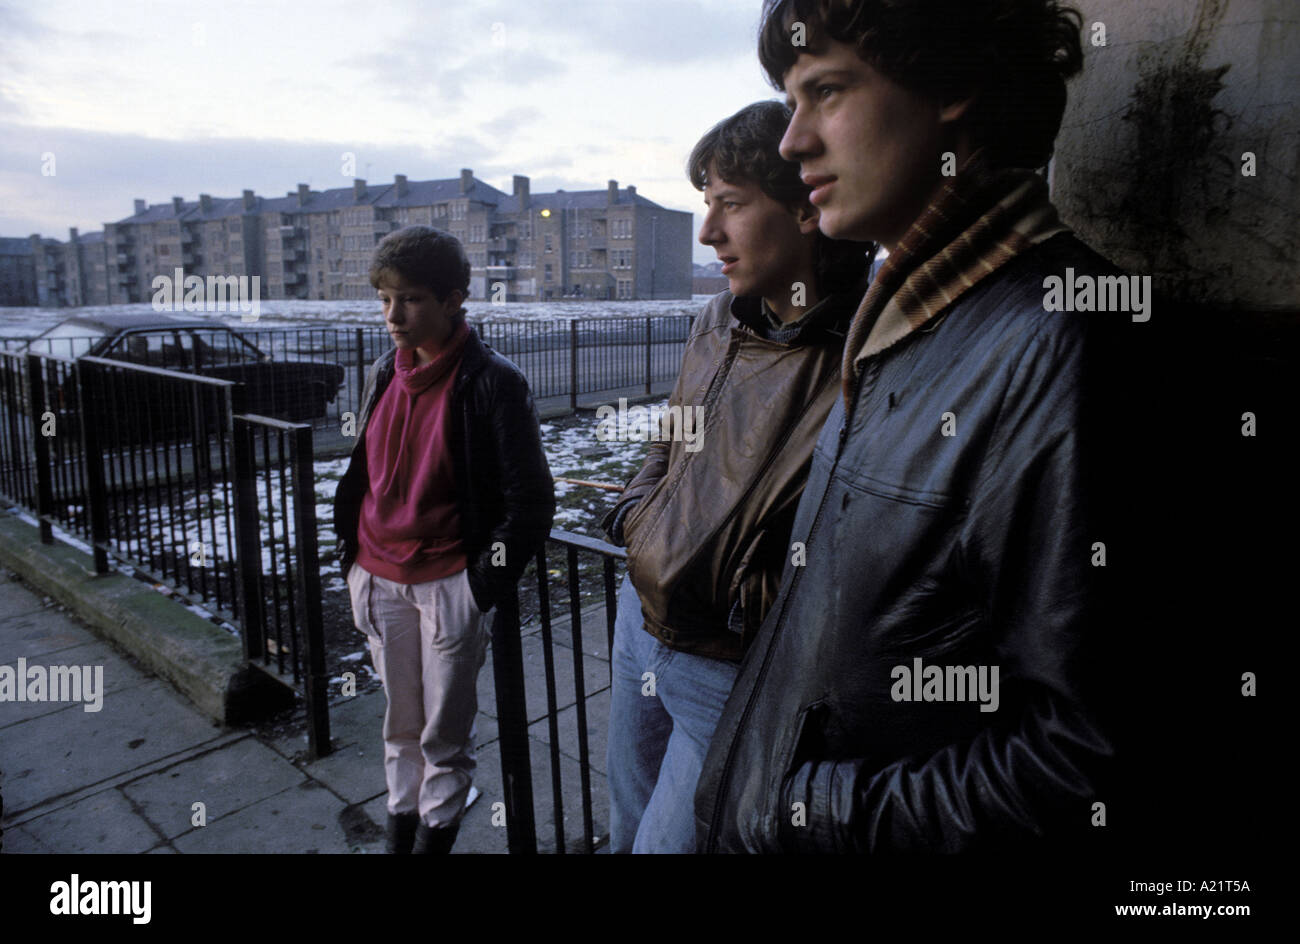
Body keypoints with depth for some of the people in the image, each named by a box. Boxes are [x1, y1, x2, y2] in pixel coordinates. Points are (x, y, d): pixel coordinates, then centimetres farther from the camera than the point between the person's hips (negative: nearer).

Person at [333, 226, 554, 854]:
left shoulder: (492, 382, -15)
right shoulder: (383, 374, 5)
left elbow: (530, 500, -13)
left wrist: (483, 584, -13)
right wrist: (351, 557, 11)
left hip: (448, 584, -5)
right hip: (379, 582, 6)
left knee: (445, 736, 11)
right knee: (401, 726, 21)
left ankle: (435, 834, 32)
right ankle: (399, 831, 39)